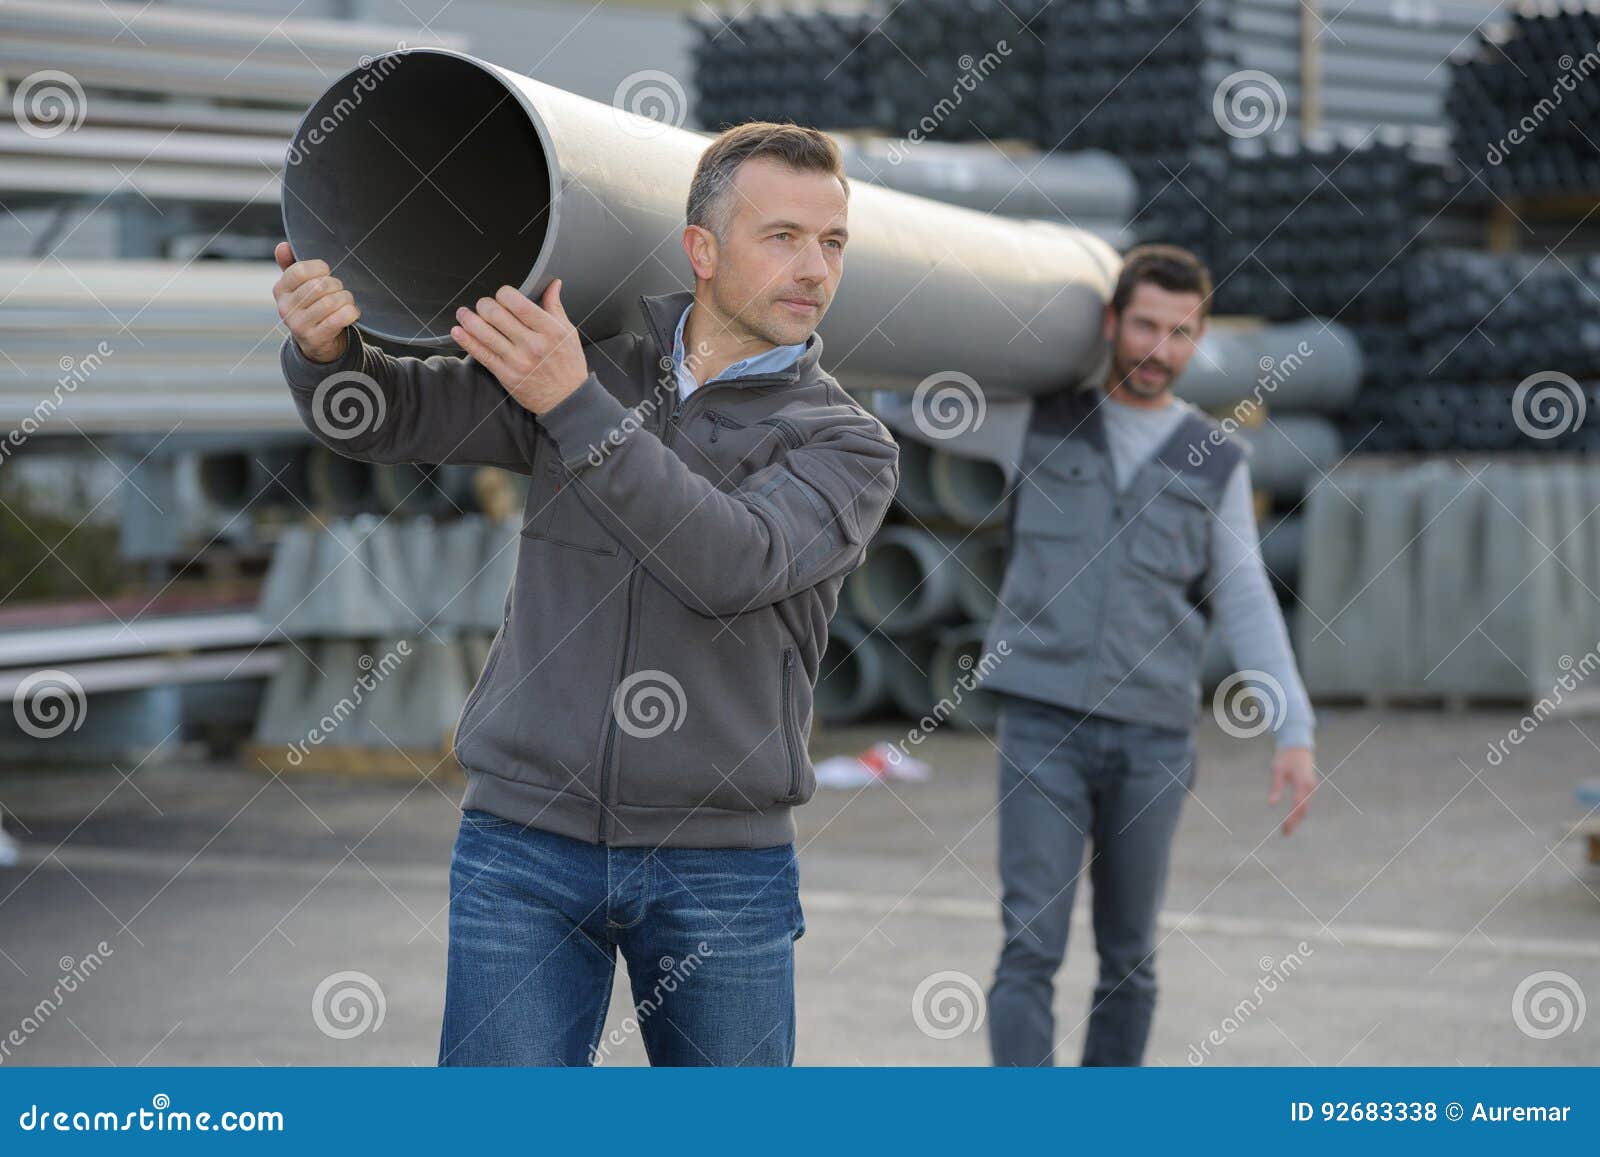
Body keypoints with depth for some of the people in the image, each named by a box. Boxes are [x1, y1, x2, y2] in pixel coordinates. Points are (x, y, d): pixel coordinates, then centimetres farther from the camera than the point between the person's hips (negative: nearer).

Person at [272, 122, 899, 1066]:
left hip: (719, 858, -1)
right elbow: (388, 416, 6)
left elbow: (732, 566, -19)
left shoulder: (851, 446, -1)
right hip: (525, 845, 1)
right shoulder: (591, 360, 7)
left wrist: (575, 405, -25)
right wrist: (325, 347, -17)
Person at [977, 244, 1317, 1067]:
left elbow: (1248, 613, 5)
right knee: (1031, 951, -11)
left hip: (1151, 740, 2)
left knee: (1127, 957, 9)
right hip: (1043, 727, -2)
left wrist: (1296, 736, -6)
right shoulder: (1044, 421, 6)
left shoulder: (1214, 462, 8)